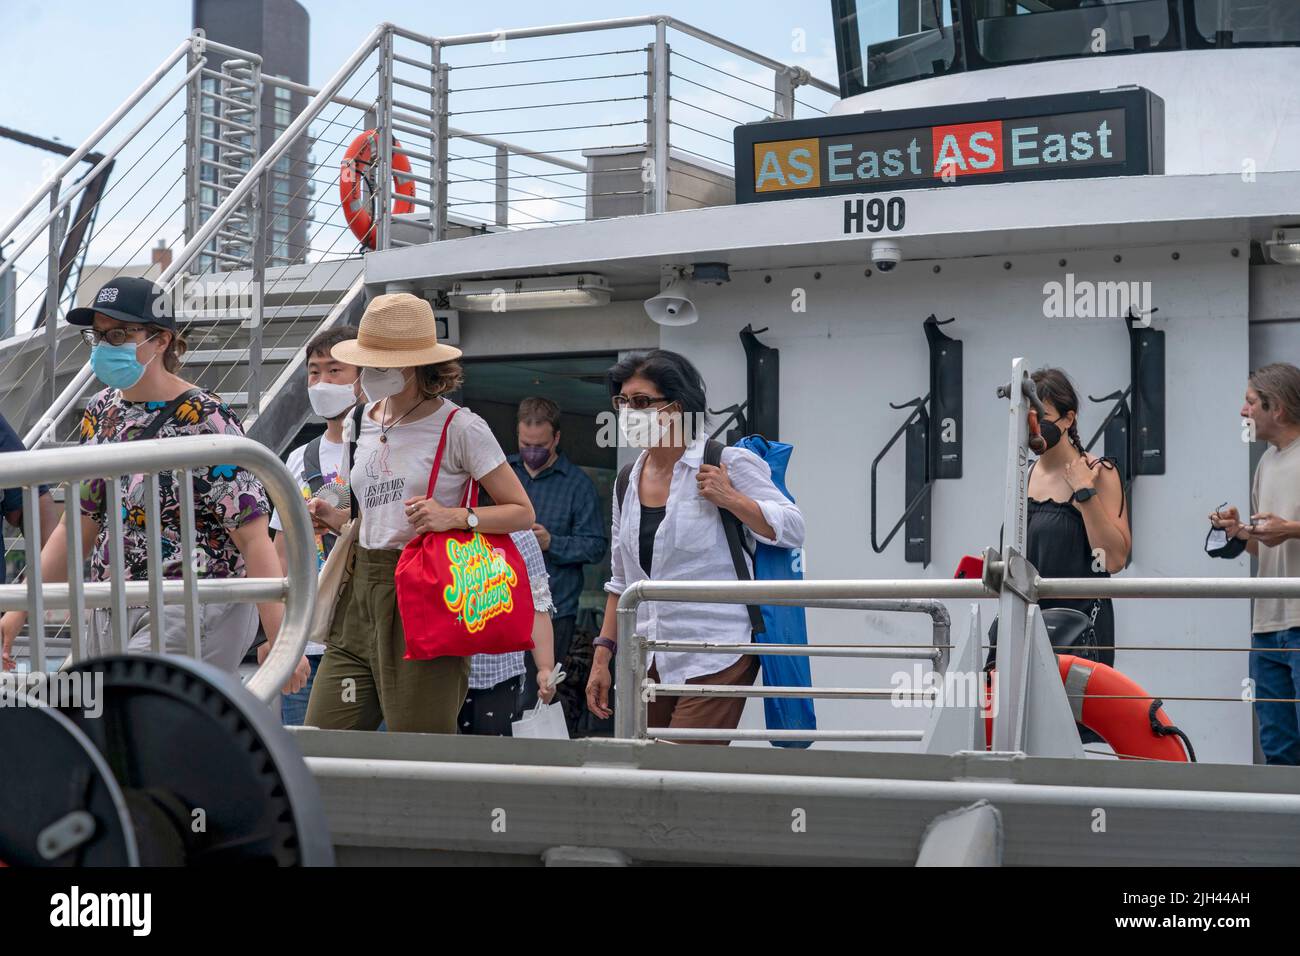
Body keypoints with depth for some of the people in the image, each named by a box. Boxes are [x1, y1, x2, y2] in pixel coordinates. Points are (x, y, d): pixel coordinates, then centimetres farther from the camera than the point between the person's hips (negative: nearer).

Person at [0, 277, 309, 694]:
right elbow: (77, 528, 17)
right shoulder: (102, 411, 10)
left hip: (189, 616, -7)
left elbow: (254, 538, -15)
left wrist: (281, 641, -20)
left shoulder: (205, 421, -12)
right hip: (111, 615, 7)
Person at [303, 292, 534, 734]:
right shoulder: (368, 420, 14)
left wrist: (456, 516, -19)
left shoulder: (459, 427, -6)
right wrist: (332, 517, 8)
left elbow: (522, 512, -4)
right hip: (362, 590, 6)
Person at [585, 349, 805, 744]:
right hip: (647, 663, 6)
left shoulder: (725, 465, -6)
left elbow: (792, 530, -6)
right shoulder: (628, 482, 13)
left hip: (714, 663, -6)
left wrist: (729, 498, -17)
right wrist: (602, 656, 14)